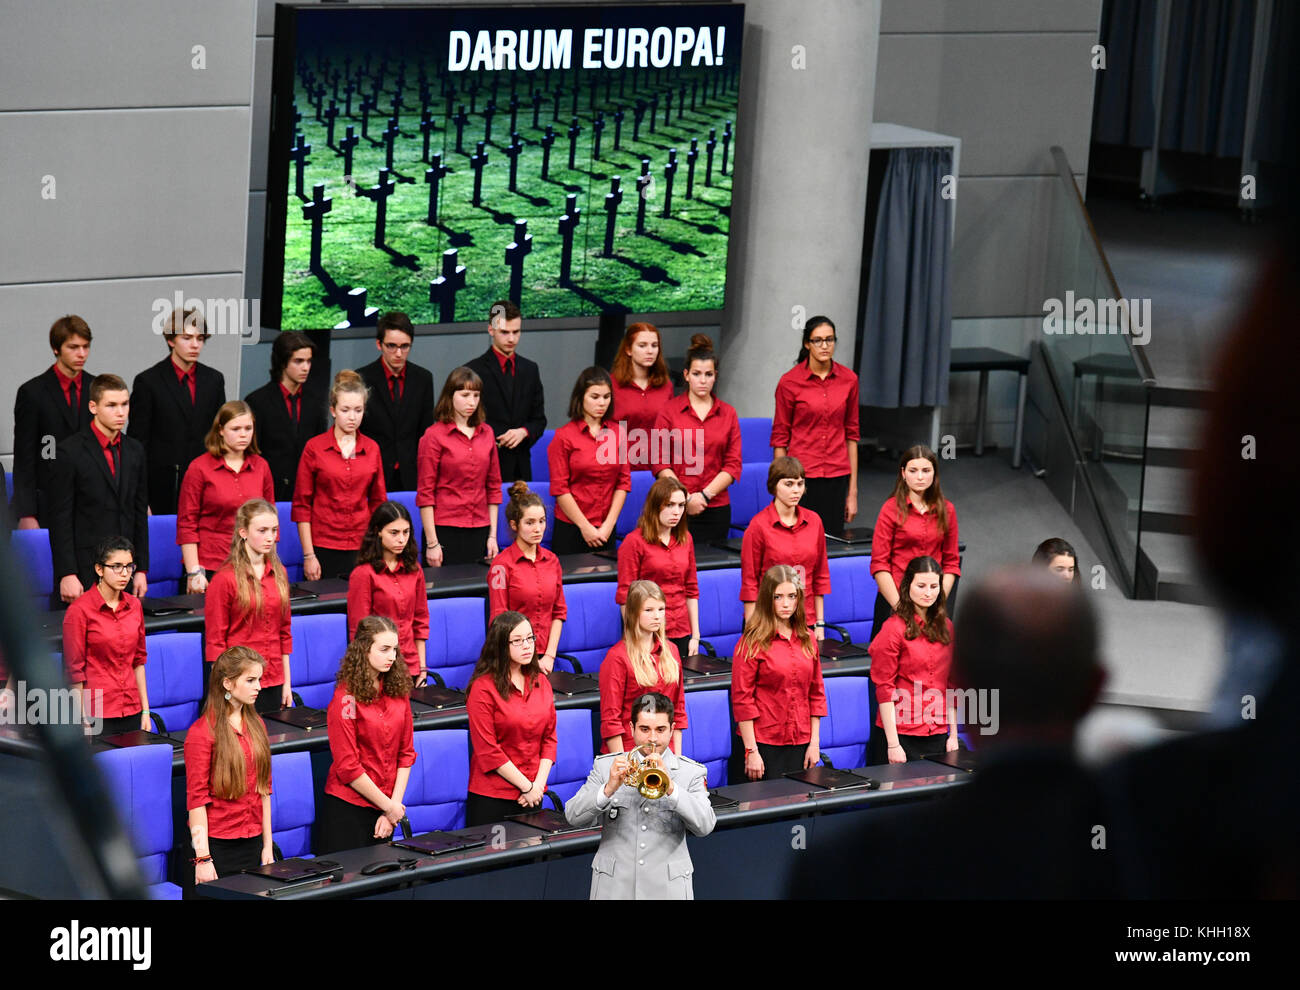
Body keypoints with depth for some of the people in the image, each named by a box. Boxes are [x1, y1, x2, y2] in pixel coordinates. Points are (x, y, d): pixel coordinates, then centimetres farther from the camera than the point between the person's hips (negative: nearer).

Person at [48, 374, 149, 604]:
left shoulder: (134, 451, 12)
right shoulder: (71, 451, -6)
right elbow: (60, 520, -8)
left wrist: (141, 570, 10)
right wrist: (67, 575, -13)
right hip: (84, 573, -5)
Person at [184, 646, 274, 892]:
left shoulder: (256, 724, 10)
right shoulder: (202, 732, -11)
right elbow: (196, 798, -12)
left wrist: (267, 844, 12)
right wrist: (203, 858, -16)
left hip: (251, 843, 6)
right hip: (217, 844, -6)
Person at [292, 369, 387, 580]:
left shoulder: (371, 449, 7)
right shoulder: (315, 448, -1)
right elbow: (302, 505, 0)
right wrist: (308, 555, -5)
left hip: (362, 547, 2)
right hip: (324, 549, -2)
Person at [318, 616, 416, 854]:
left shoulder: (398, 692, 4)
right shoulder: (346, 698, -13)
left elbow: (406, 754, 6)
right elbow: (348, 767, -13)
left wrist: (394, 805, -4)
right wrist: (389, 806, -10)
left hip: (384, 808, 5)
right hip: (346, 809, -5)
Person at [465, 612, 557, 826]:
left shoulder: (540, 683, 9)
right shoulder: (484, 688, -10)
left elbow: (549, 738, 10)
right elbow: (487, 750, -13)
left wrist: (539, 784, -5)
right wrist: (527, 786, -12)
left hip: (532, 796, 5)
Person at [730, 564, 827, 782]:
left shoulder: (807, 640, 9)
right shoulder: (752, 643, -7)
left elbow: (816, 694, 13)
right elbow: (742, 699, -8)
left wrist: (814, 742, 6)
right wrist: (751, 751, -12)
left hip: (800, 746, 4)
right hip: (763, 745, -4)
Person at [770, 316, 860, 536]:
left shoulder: (848, 380, 4)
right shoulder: (790, 382, -5)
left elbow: (851, 434, 10)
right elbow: (779, 438, 0)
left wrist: (853, 491, 8)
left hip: (835, 477, 3)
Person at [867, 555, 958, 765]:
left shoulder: (945, 627, 9)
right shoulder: (894, 628, -10)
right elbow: (884, 689, -11)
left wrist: (953, 734, 10)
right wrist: (893, 745, -15)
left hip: (937, 736, 5)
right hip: (900, 734, -5)